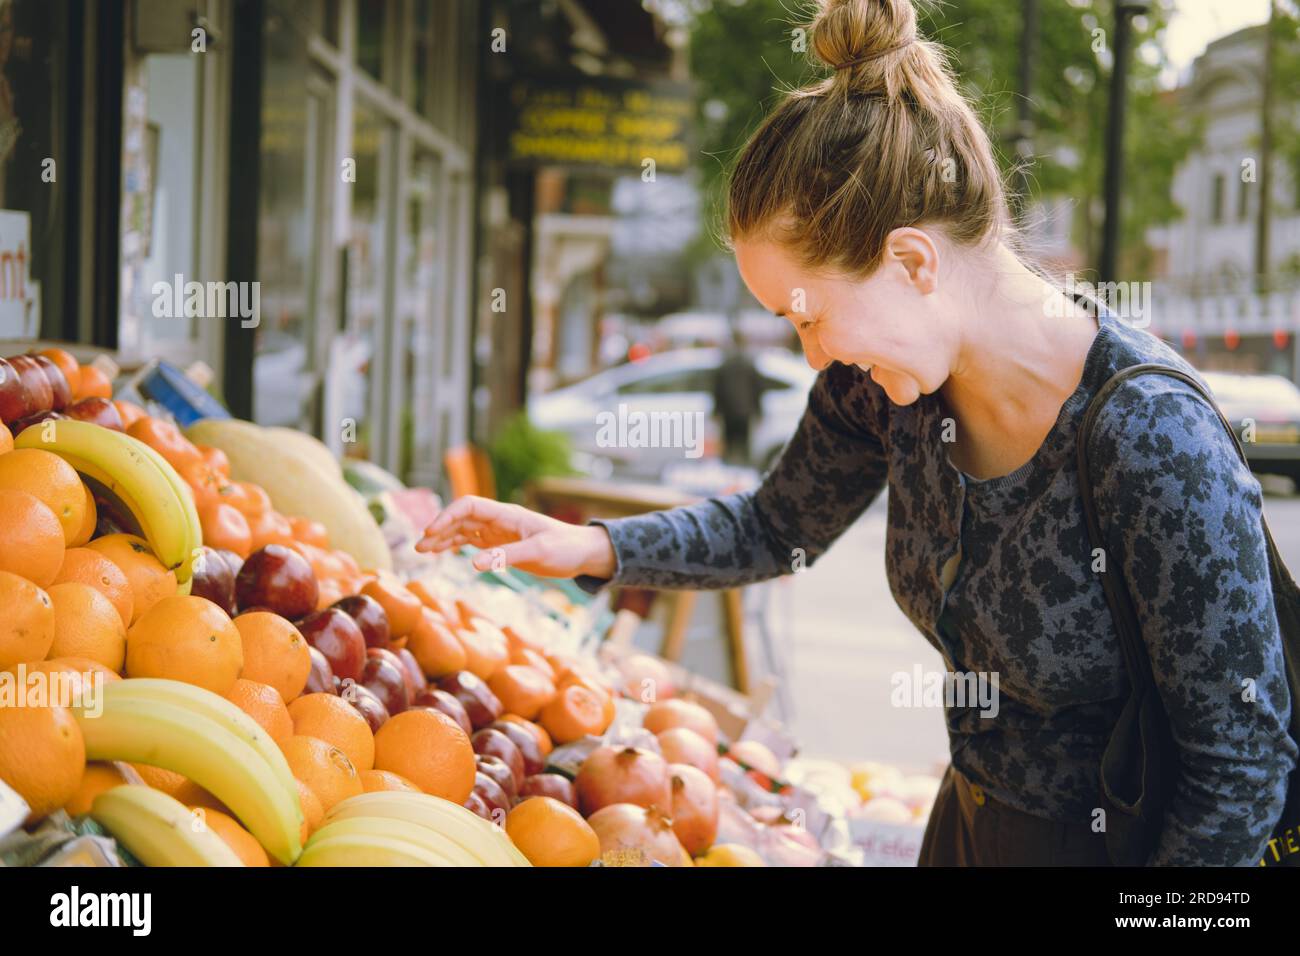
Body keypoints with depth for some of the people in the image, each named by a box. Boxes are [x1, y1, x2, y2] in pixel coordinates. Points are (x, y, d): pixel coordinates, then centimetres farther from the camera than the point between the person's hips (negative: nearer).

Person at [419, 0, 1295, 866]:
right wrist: (591, 548, -3)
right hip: (969, 820, 7)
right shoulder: (880, 386, -10)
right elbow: (778, 528, 9)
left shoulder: (1154, 443, -32)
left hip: (1111, 844, -7)